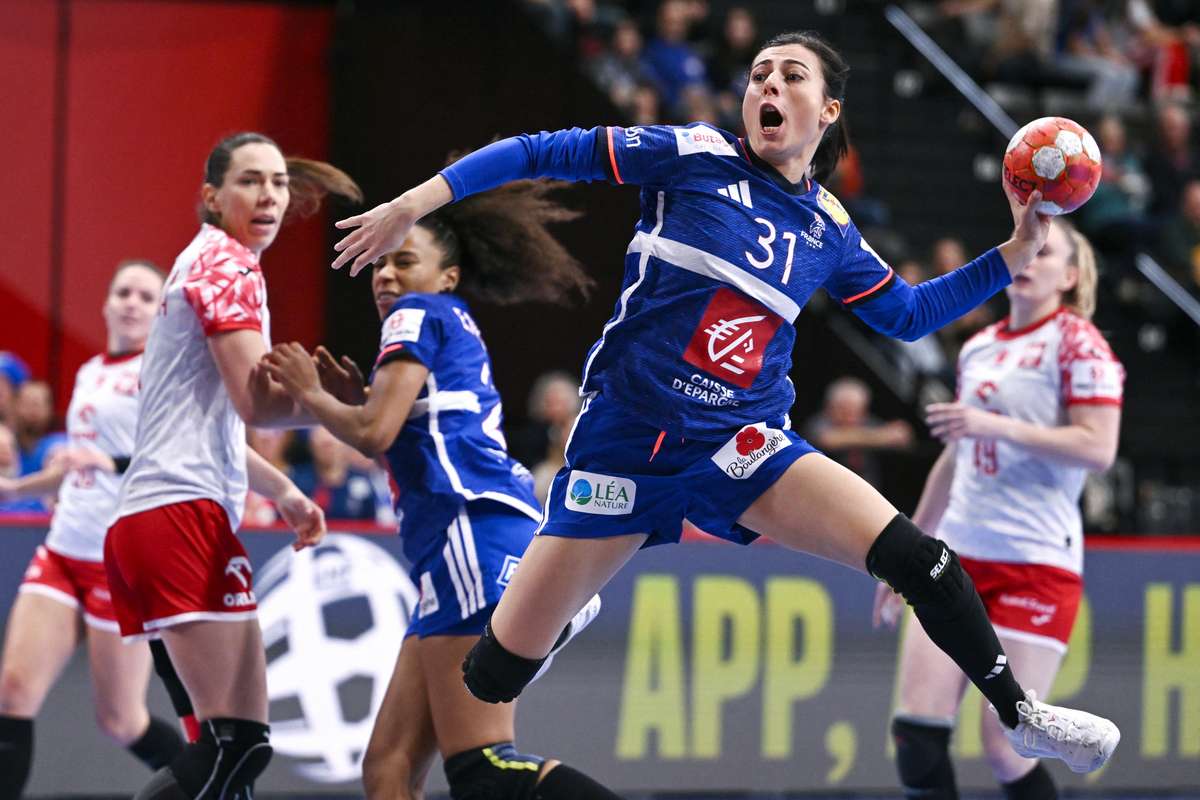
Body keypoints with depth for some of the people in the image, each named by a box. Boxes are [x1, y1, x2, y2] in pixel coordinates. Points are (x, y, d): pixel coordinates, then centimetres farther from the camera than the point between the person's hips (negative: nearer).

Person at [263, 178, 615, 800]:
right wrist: (360, 397, 25)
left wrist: (309, 393, 9)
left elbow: (373, 433, -8)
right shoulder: (457, 334, 30)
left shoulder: (419, 315, 4)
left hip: (475, 532, -10)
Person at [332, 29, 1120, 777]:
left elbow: (908, 314, 22)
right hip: (626, 438, -3)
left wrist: (1013, 255, 13)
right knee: (495, 675, -6)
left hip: (744, 447, 3)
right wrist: (415, 203, -12)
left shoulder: (830, 230, 8)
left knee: (921, 561, -15)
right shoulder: (695, 156, -5)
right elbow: (551, 153, -6)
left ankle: (1019, 716, 6)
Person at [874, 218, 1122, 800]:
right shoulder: (979, 348, 18)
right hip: (958, 556, 7)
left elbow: (1098, 448, -15)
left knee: (1005, 748, -10)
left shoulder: (1077, 342, -4)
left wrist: (996, 426, -21)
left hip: (1036, 562, -7)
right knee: (916, 728, -7)